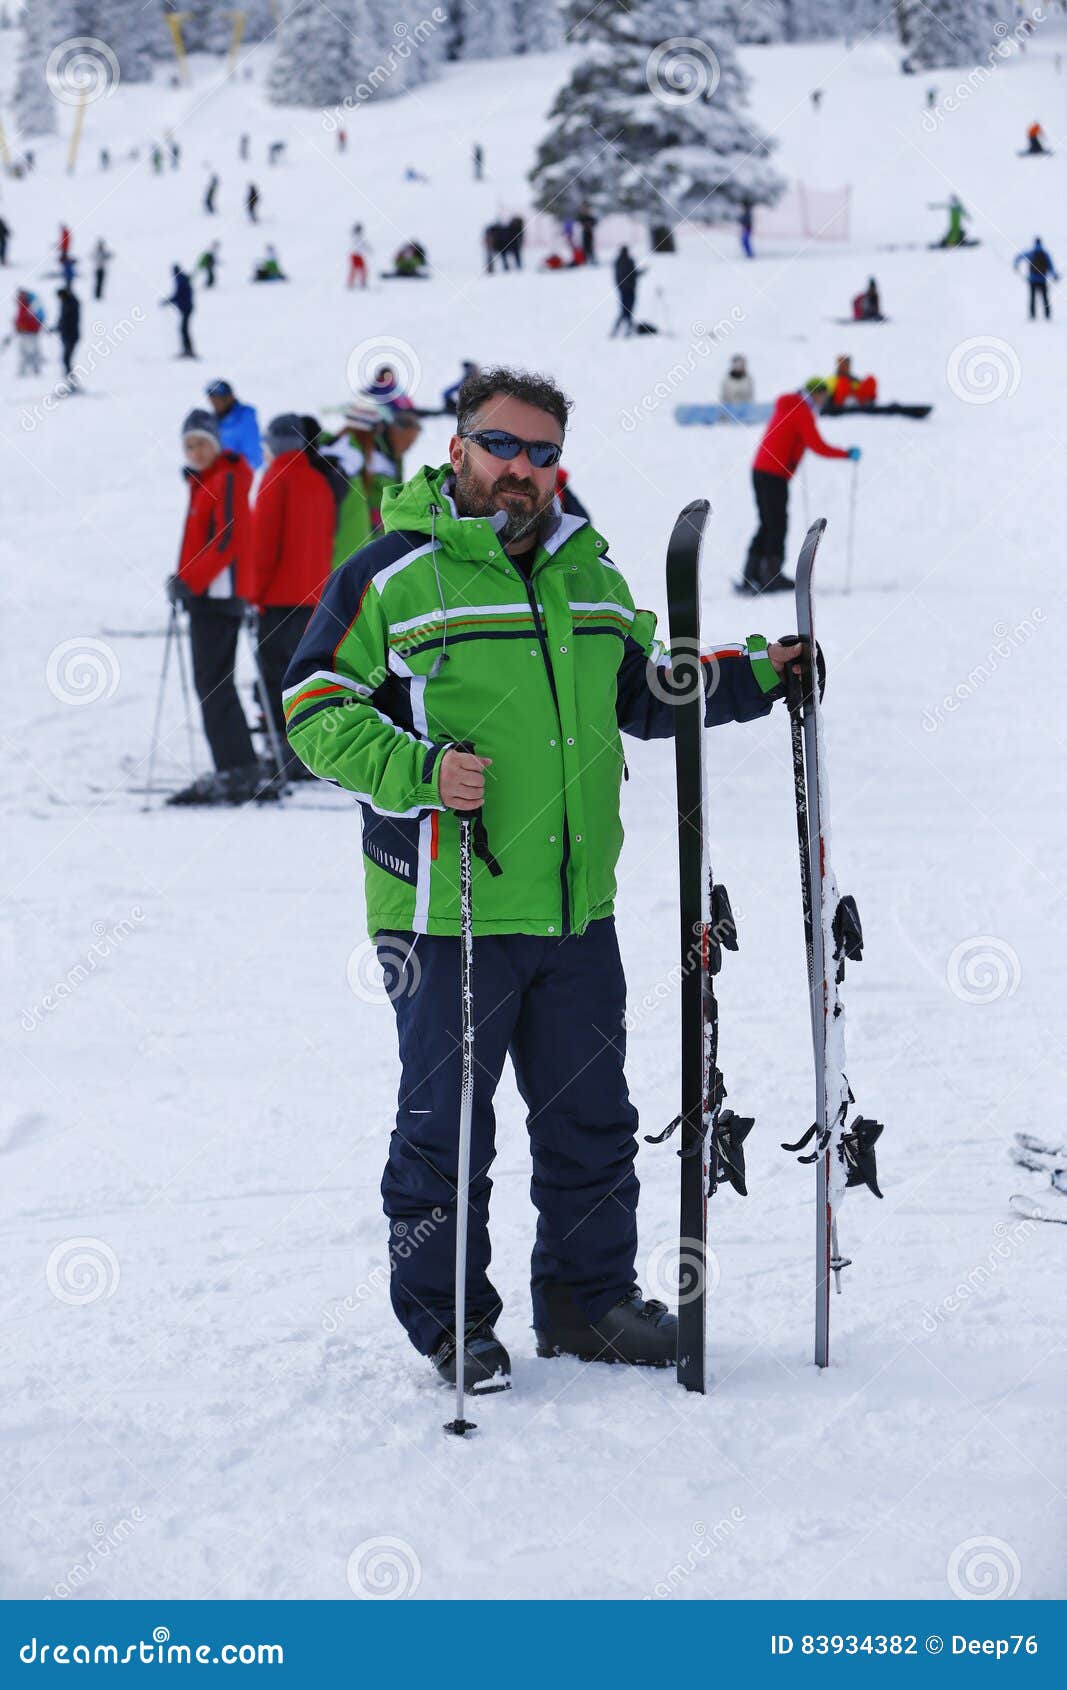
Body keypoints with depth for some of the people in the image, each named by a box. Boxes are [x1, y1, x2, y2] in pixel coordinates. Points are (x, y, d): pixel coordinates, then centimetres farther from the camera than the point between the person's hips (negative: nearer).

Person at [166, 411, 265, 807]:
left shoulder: (227, 480, -11)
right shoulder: (203, 481, 19)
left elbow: (227, 541, -19)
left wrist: (191, 581, -21)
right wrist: (186, 581, 13)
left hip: (217, 594, -10)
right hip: (206, 595, 10)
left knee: (213, 685, -12)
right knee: (213, 684, 11)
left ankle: (238, 773, -14)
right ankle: (237, 773, 14)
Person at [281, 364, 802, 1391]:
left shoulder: (586, 566, 12)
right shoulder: (392, 576, -7)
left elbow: (643, 690, 24)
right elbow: (315, 710, -7)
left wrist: (749, 679, 9)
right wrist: (420, 771, -21)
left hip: (575, 910, 6)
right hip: (447, 911, -6)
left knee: (592, 1121, 13)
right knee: (446, 1128, 2)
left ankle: (588, 1300, 27)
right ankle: (448, 1320, 16)